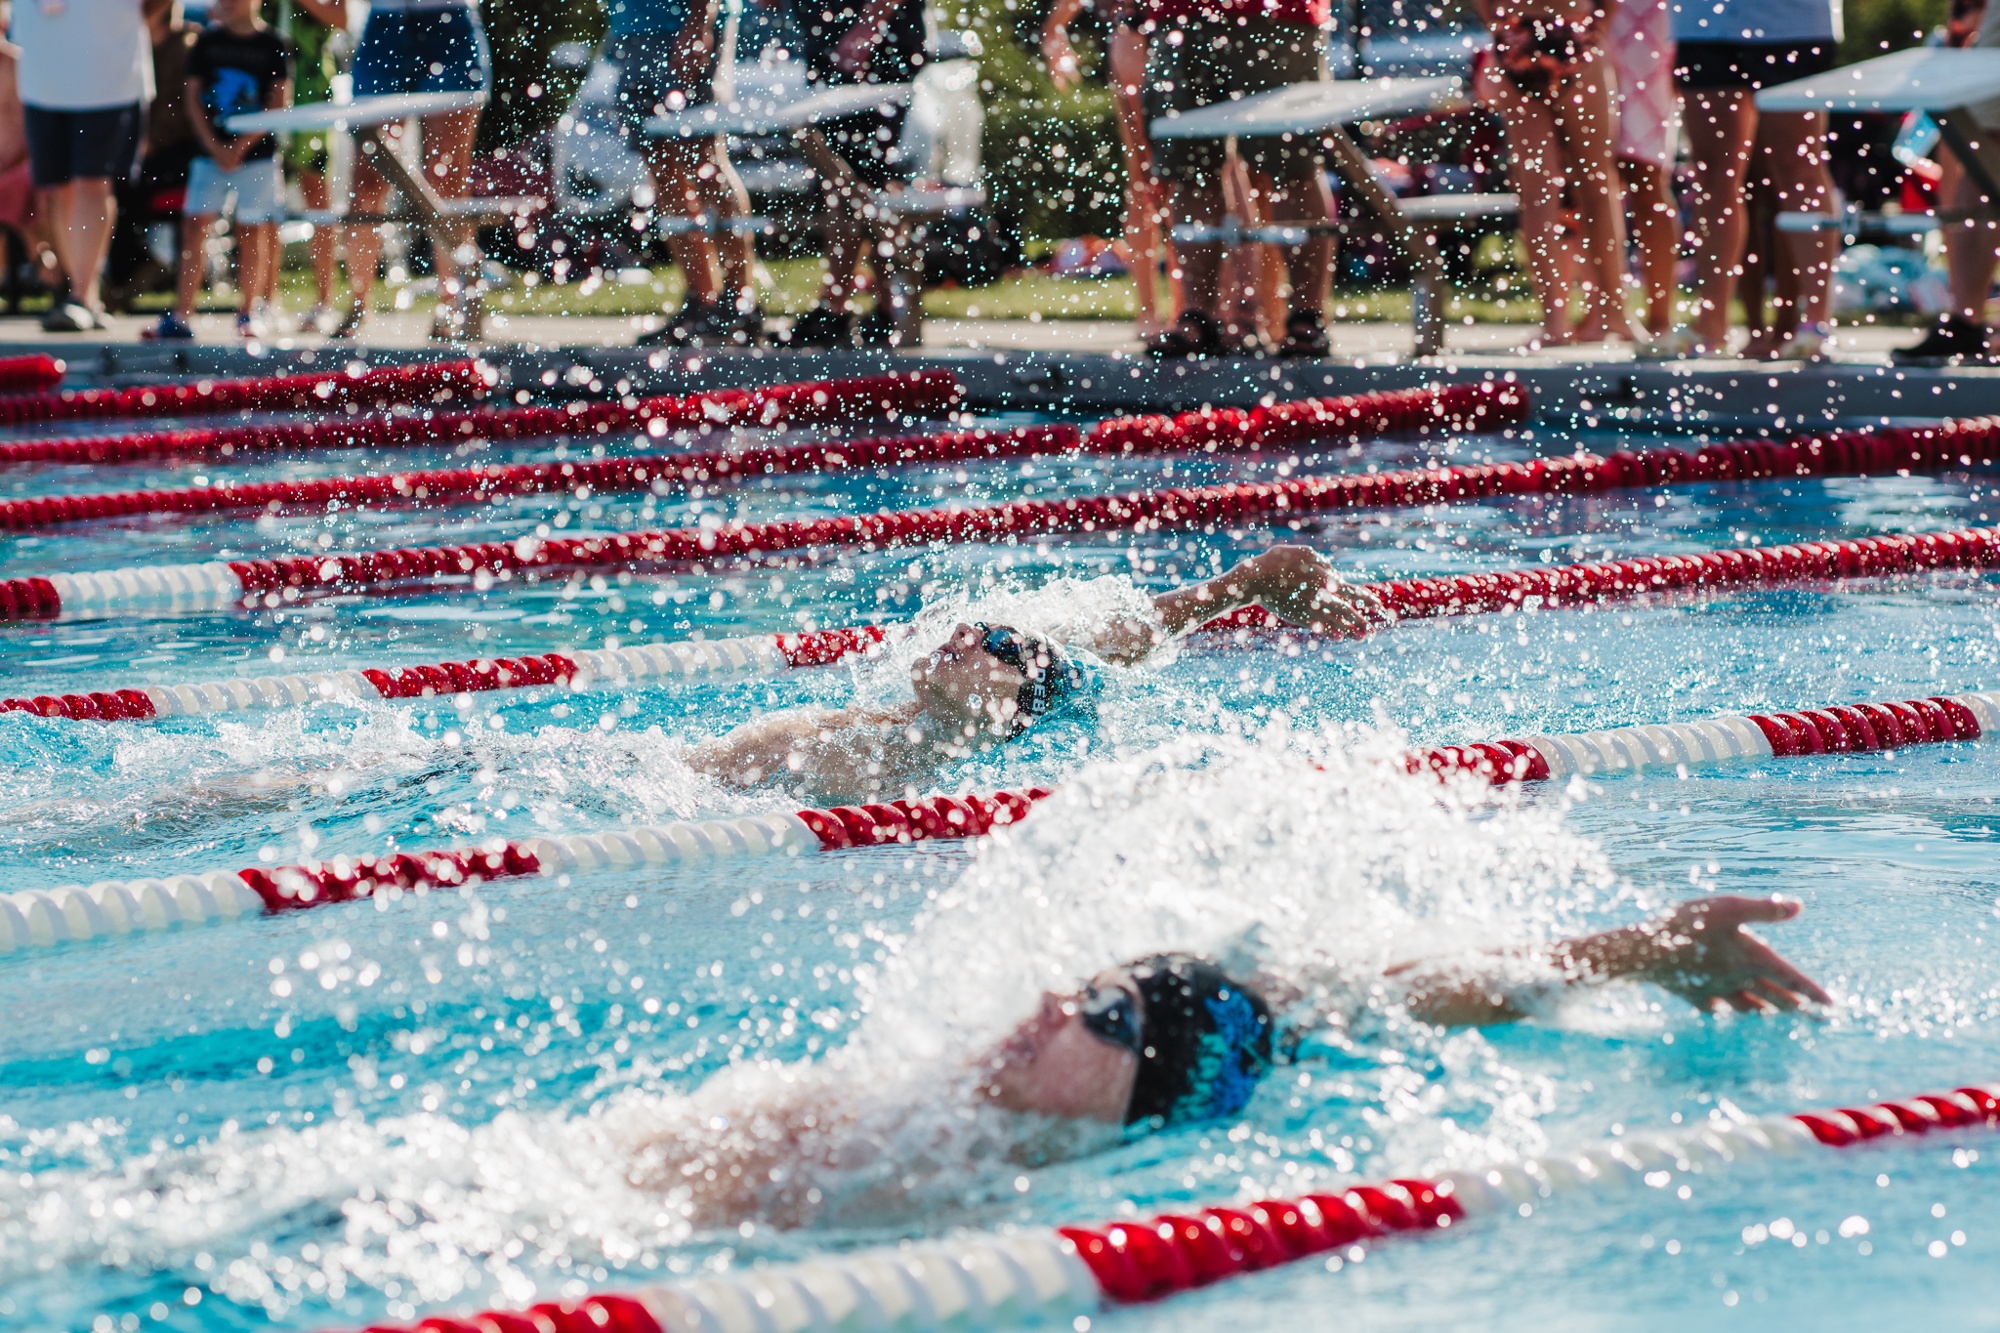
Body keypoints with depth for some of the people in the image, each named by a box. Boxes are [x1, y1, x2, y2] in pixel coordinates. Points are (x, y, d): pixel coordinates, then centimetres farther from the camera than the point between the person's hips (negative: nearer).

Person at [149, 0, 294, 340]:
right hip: (210, 150, 2)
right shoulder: (207, 41, 6)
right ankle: (181, 316, -2)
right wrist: (215, 146, -7)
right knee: (194, 226, -3)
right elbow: (194, 96, 5)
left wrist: (241, 145, -13)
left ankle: (248, 313, 12)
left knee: (253, 231, 1)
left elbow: (279, 102, -6)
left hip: (256, 152, -2)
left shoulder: (273, 45, -2)